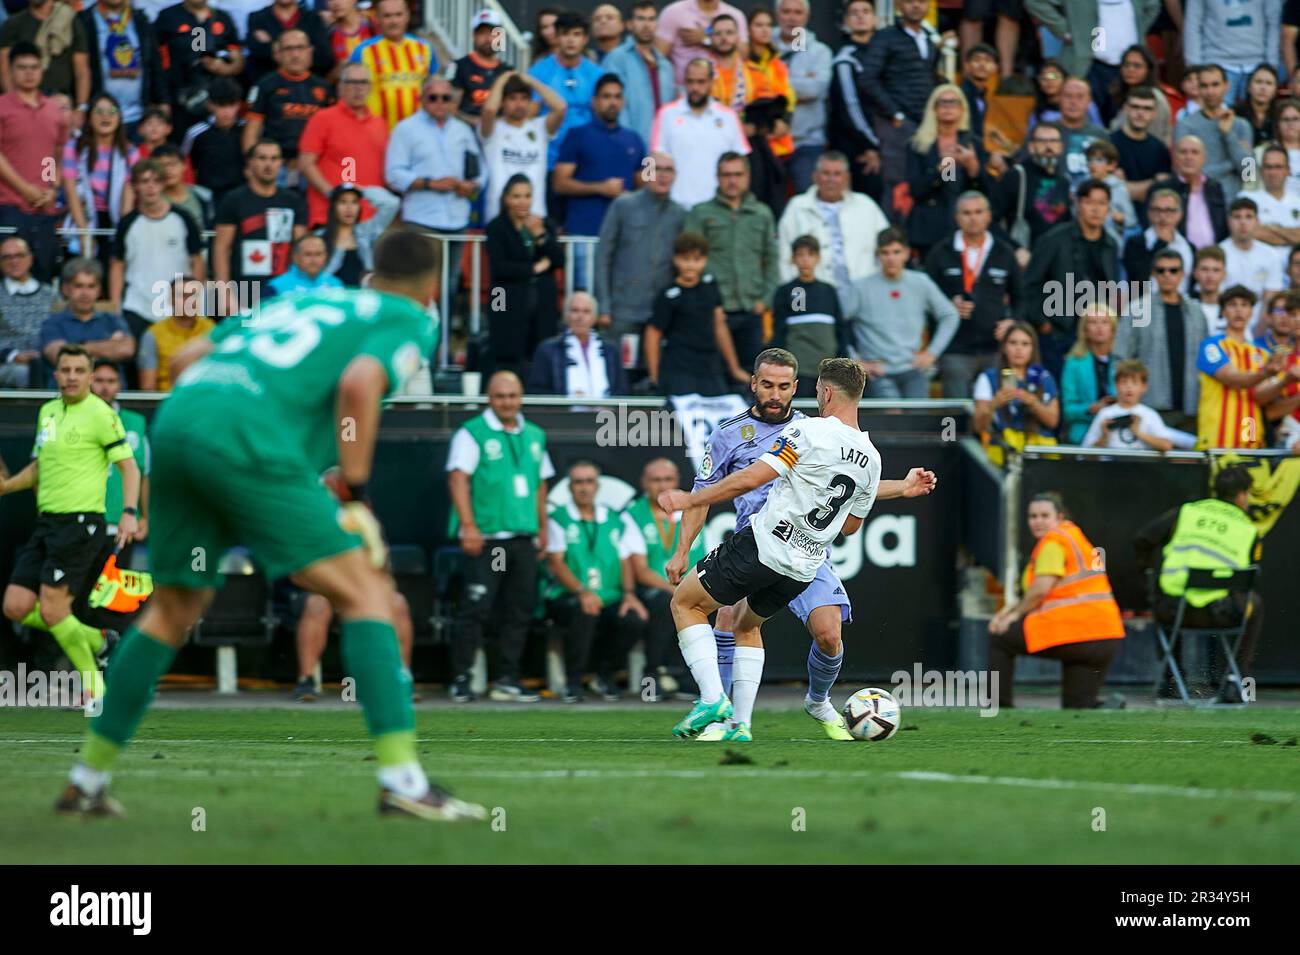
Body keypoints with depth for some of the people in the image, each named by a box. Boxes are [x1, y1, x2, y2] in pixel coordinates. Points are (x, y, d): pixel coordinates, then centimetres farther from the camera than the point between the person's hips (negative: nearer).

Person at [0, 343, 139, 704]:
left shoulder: (101, 414, -7)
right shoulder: (47, 411, 16)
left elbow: (129, 466, -10)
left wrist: (129, 512, -23)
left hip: (81, 522, -8)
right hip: (46, 522, 8)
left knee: (52, 610, -14)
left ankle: (94, 685, 1)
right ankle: (97, 641, 18)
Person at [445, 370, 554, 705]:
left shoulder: (534, 436, 17)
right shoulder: (472, 433, -2)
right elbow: (458, 479, -9)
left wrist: (542, 528, 17)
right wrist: (468, 526, -18)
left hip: (523, 539, 6)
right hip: (485, 538, -6)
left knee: (519, 611, 5)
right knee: (477, 609, -10)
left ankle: (507, 680, 10)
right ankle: (460, 680, -5)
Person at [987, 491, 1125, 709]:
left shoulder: (1053, 540, -6)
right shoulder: (1072, 534, 23)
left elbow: (1041, 589, -16)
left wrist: (1016, 613, 0)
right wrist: (1014, 607, 15)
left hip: (1070, 633, -9)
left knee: (999, 638, 11)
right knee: (1079, 709, 10)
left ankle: (1000, 708, 10)